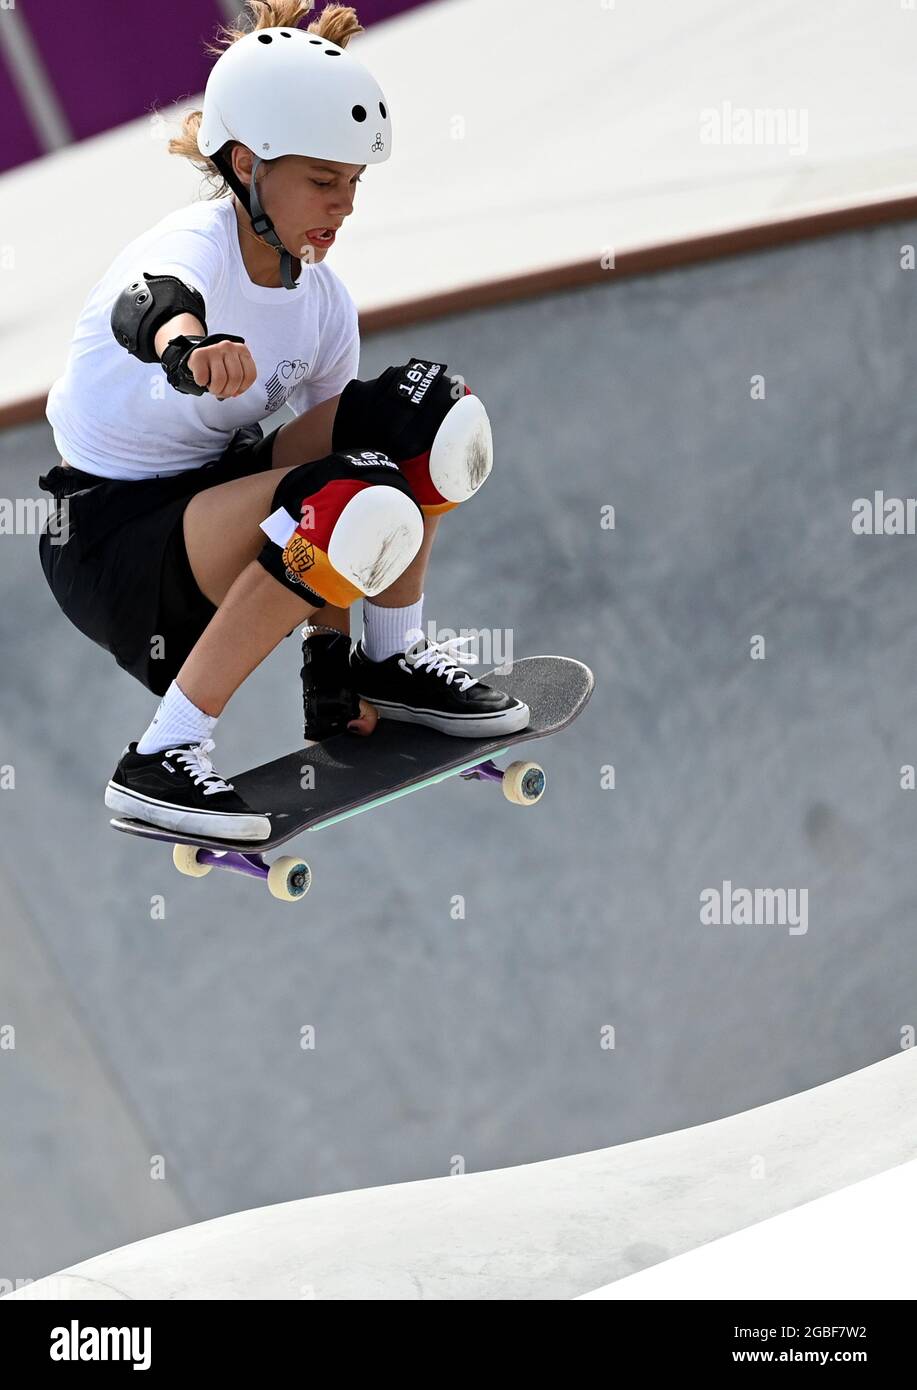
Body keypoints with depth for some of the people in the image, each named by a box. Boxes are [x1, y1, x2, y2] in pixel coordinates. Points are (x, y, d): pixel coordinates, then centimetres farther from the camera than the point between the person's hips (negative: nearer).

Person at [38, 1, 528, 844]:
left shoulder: (324, 301, 0)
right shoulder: (188, 249, -21)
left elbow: (330, 441, 6)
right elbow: (148, 304, -47)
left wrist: (328, 660, 4)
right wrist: (187, 345, -73)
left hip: (212, 494, 7)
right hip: (109, 539, -7)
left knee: (428, 412, -6)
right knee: (359, 505, -32)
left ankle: (392, 663, 9)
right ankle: (161, 760, -27)